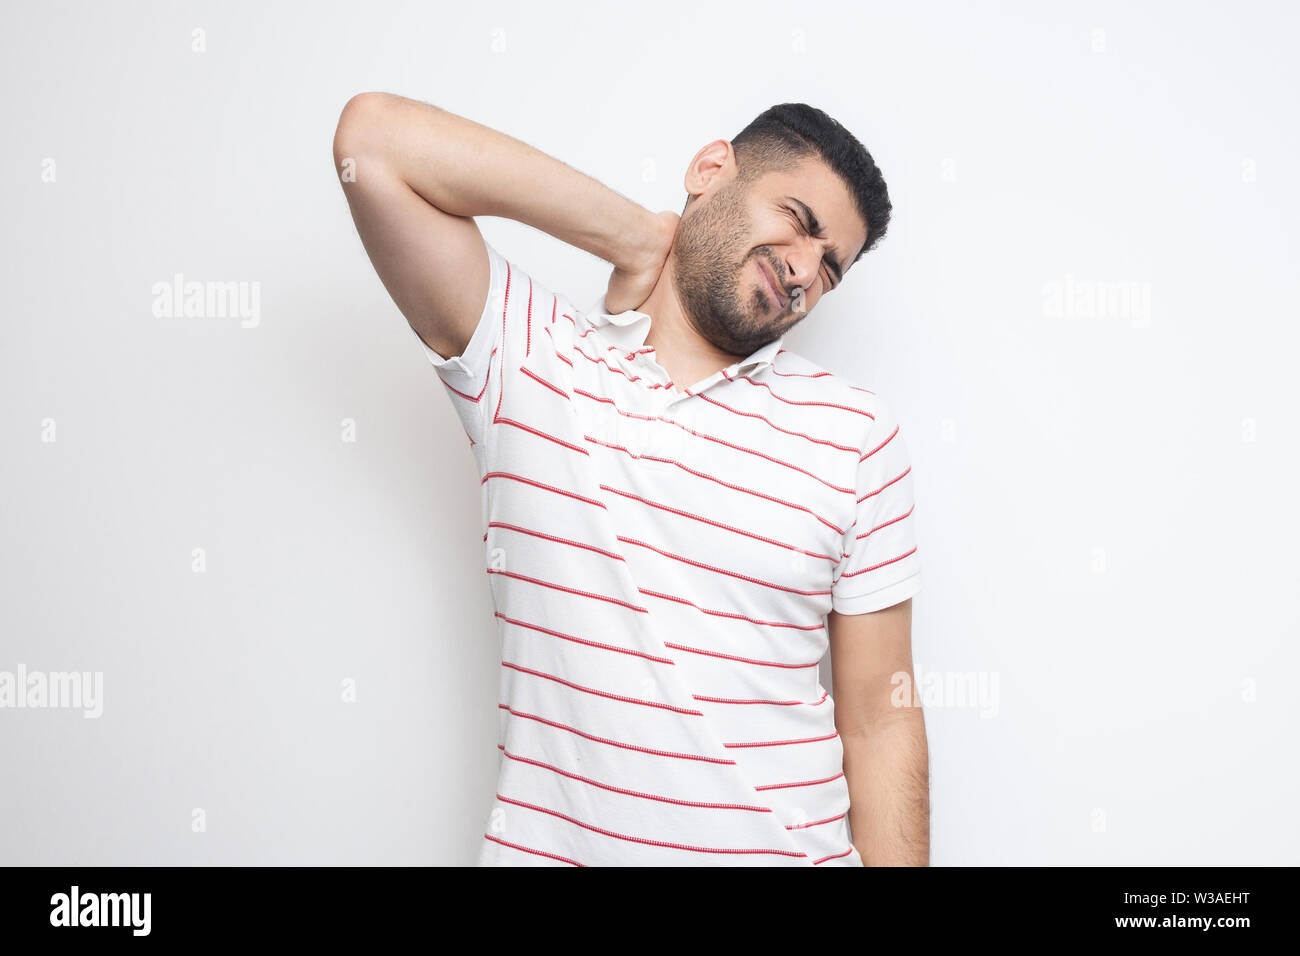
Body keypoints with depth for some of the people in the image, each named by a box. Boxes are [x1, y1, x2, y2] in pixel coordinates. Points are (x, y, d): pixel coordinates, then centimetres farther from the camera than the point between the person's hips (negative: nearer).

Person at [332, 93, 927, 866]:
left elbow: (880, 722, -2)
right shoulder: (525, 355, -4)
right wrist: (642, 239, -11)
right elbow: (373, 139, -14)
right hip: (544, 843, 0)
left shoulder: (857, 436, -4)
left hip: (785, 848, 1)